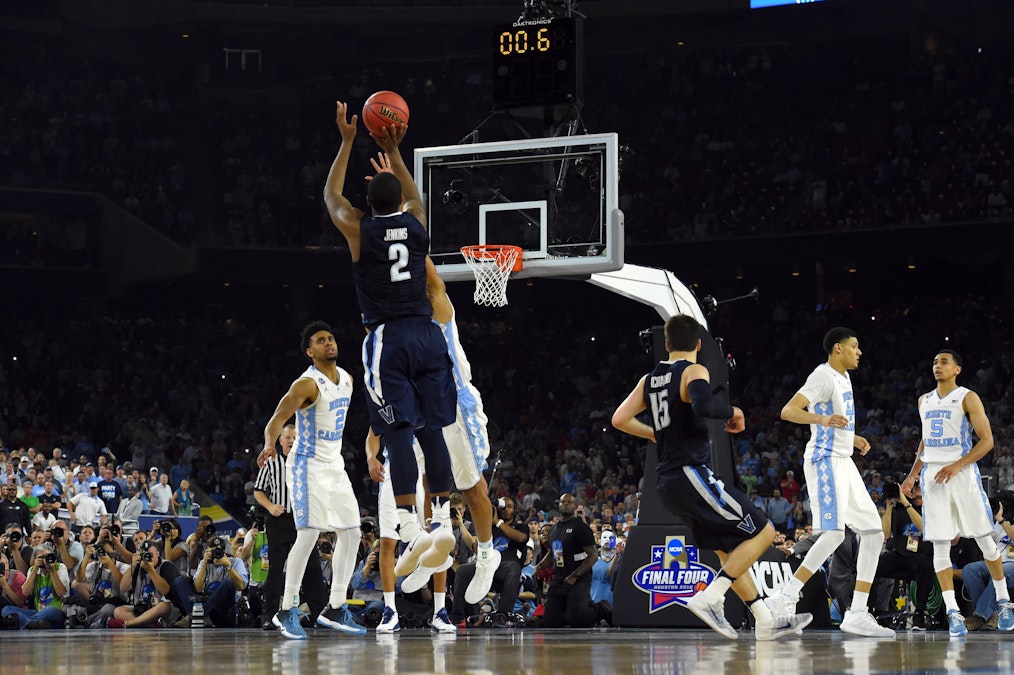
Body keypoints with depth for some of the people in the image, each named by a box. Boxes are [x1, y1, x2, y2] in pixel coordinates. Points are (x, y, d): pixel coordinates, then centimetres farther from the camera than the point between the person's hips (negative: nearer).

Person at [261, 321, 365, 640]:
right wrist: (270, 444, -43)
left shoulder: (347, 379, 7)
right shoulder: (307, 384, -18)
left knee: (350, 533, 7)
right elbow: (277, 419, -24)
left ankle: (335, 609, 14)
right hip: (308, 466, -8)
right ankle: (287, 611, -9)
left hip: (335, 466, 8)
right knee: (308, 534, -16)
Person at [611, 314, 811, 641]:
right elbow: (702, 404, -30)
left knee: (729, 551, 18)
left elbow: (620, 419, 13)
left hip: (668, 483, 9)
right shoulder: (694, 371, -9)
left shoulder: (650, 379, 13)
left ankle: (766, 621, 20)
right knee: (762, 532, -4)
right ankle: (710, 598, -14)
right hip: (693, 474, -9)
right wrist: (732, 412, -10)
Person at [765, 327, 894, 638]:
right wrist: (823, 419, -37)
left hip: (843, 462, 10)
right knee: (834, 533, -21)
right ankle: (785, 598, -17)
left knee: (873, 532, 5)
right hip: (825, 461, -10)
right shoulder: (824, 376, -11)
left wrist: (852, 437, 26)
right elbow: (788, 411, -24)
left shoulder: (843, 377, 19)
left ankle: (857, 614, 3)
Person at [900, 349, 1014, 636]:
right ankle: (953, 612, -5)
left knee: (985, 540, -1)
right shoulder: (924, 401, 15)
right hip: (932, 475, 5)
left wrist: (958, 465, -18)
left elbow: (987, 440, -8)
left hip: (962, 473, -4)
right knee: (940, 545, -4)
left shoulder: (967, 398, -3)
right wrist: (913, 474, 16)